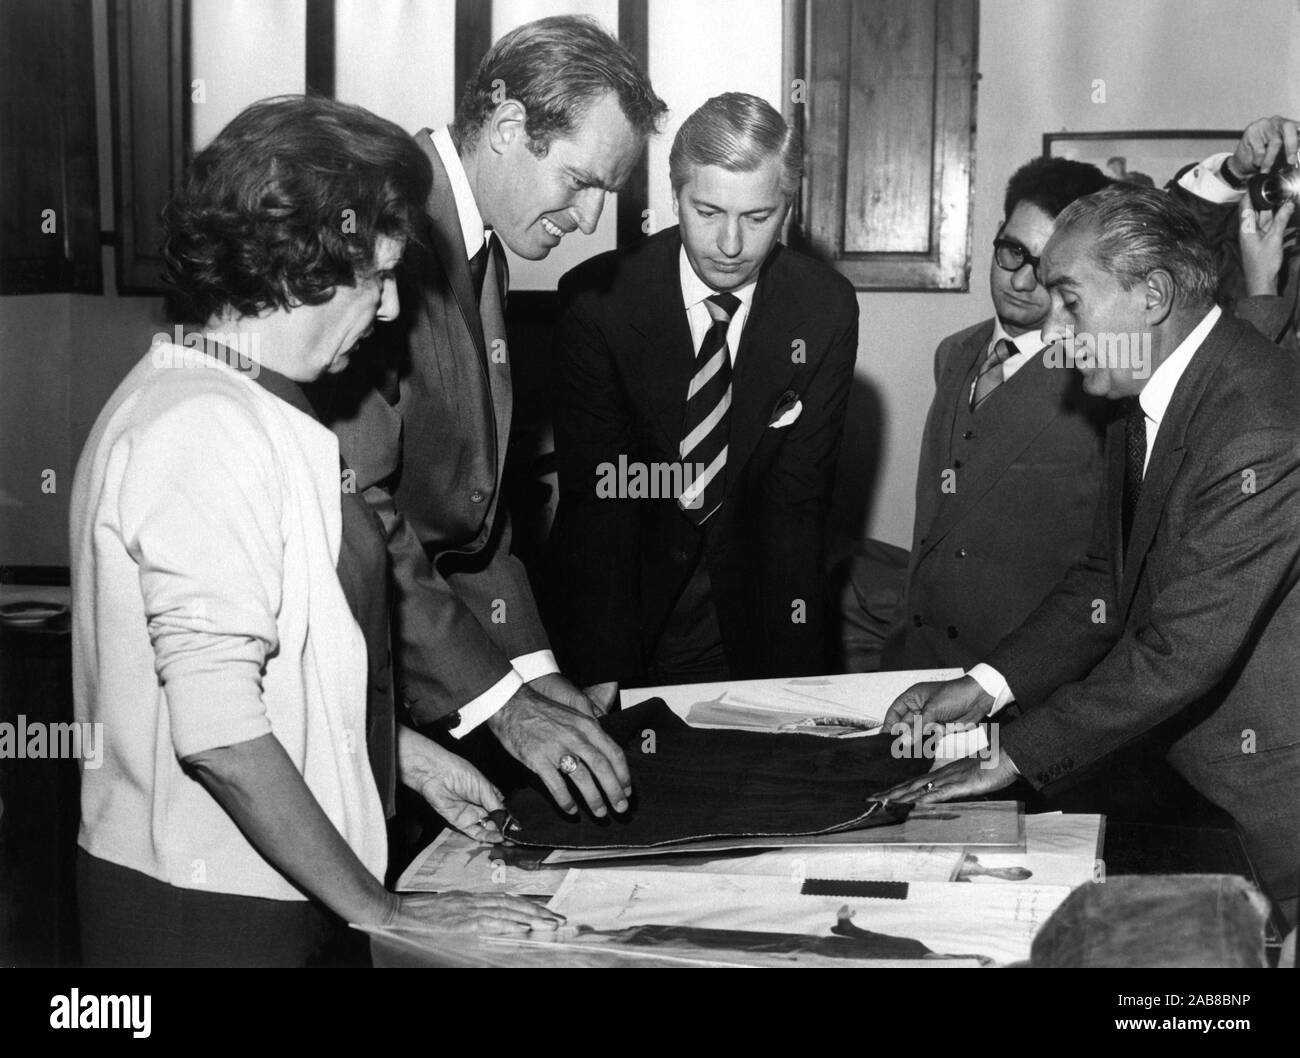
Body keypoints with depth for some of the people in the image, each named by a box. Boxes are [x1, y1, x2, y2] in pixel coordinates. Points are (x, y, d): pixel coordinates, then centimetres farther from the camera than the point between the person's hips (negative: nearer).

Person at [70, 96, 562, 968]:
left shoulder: (196, 396, 9)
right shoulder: (208, 434, -22)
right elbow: (221, 734, -26)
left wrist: (401, 750, 15)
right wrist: (381, 912, -19)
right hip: (208, 913, -9)